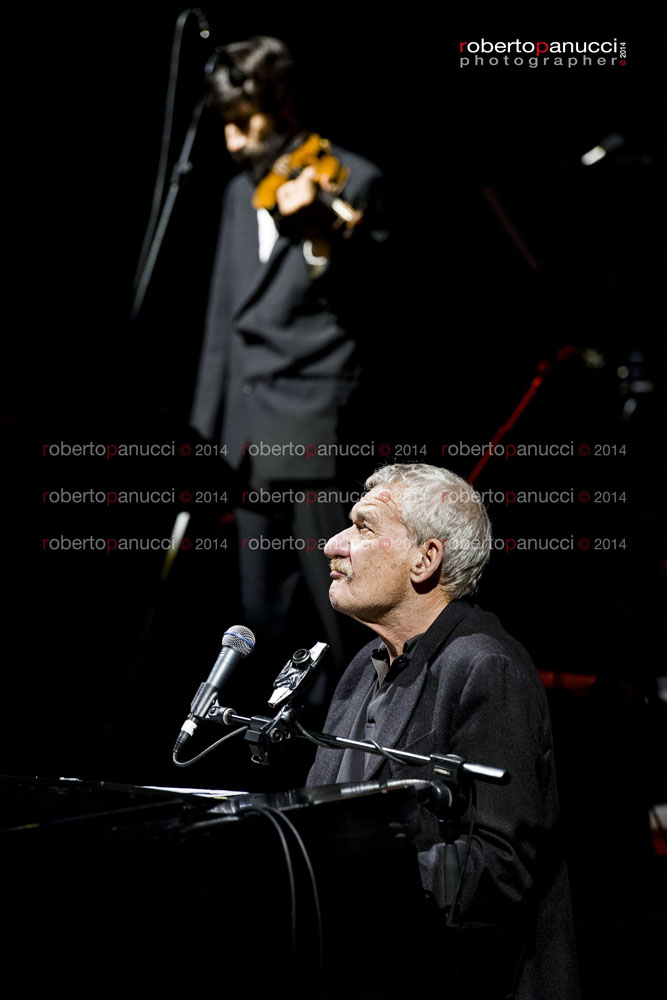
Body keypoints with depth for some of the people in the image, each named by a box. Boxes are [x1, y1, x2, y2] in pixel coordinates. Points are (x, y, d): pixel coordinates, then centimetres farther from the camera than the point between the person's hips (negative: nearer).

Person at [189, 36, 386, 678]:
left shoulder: (351, 182, -5)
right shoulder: (241, 191, 16)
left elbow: (360, 304, -14)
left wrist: (318, 239, -30)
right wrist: (209, 426, 18)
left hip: (317, 431, -7)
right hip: (250, 433, 7)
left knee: (343, 615, -6)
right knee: (265, 618, 13)